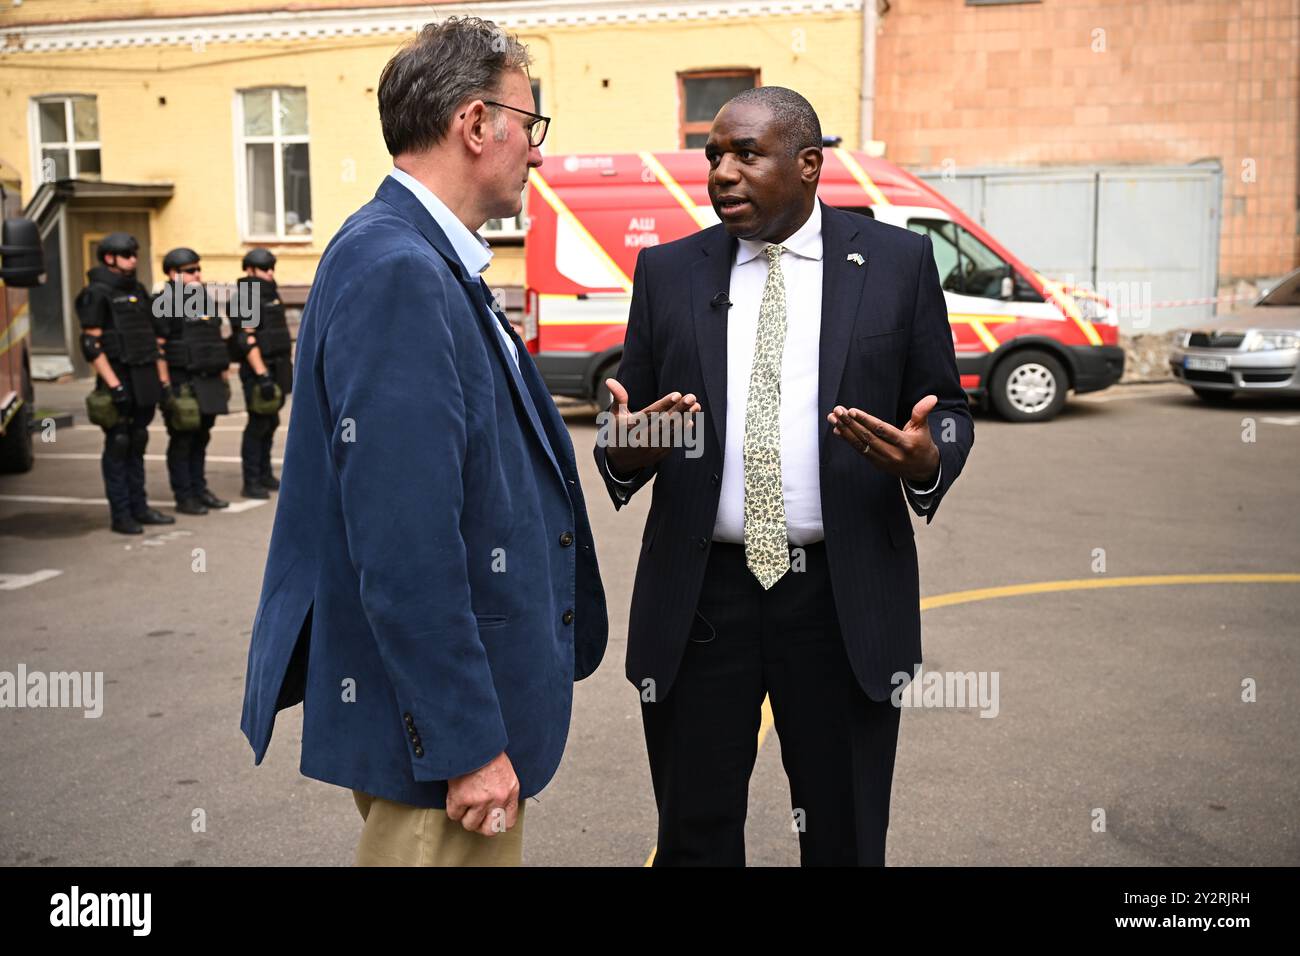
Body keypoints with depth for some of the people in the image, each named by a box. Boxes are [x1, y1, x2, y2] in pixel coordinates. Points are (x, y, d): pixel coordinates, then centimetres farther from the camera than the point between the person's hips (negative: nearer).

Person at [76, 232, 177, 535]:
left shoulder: (138, 291, 16)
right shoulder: (96, 294, -6)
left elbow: (154, 339, 19)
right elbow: (91, 345, -13)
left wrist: (163, 380, 13)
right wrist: (114, 385, -20)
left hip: (145, 381, 7)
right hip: (119, 378, -7)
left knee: (137, 445, 13)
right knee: (117, 446, -2)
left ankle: (139, 507, 19)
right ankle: (120, 514, 3)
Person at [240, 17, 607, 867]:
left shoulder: (427, 262, 10)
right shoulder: (395, 272, -21)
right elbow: (403, 547, -25)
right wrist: (470, 744, -22)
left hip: (470, 694, 10)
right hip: (436, 714, -10)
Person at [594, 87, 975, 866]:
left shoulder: (898, 261, 2)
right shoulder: (668, 271, 5)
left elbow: (948, 410, 5)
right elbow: (626, 436, 8)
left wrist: (926, 458, -17)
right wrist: (624, 451, -16)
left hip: (845, 598, -1)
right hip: (699, 597, 1)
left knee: (845, 837, 12)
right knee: (695, 835, 11)